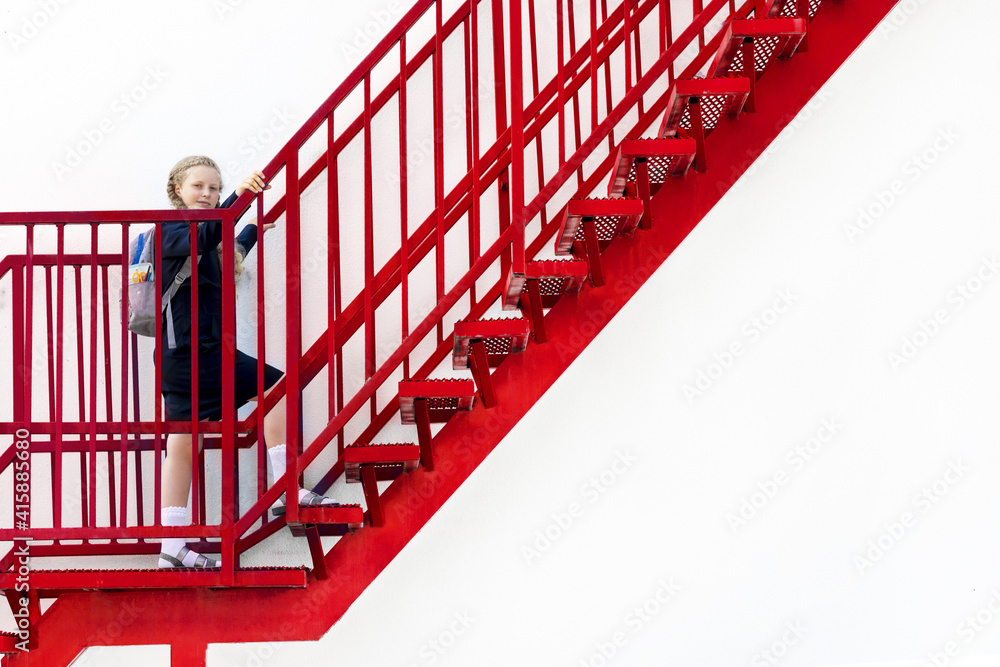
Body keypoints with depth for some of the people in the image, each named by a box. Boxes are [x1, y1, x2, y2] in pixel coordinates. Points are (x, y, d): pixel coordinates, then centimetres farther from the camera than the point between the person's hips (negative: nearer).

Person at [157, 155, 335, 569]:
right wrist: (240, 195, -38)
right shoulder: (171, 229, -7)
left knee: (182, 444, 5)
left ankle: (172, 547, 3)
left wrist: (255, 230, 53)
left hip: (180, 359, 9)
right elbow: (202, 238, -30)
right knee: (275, 387, -7)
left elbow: (227, 254, 42)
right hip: (195, 352, -9)